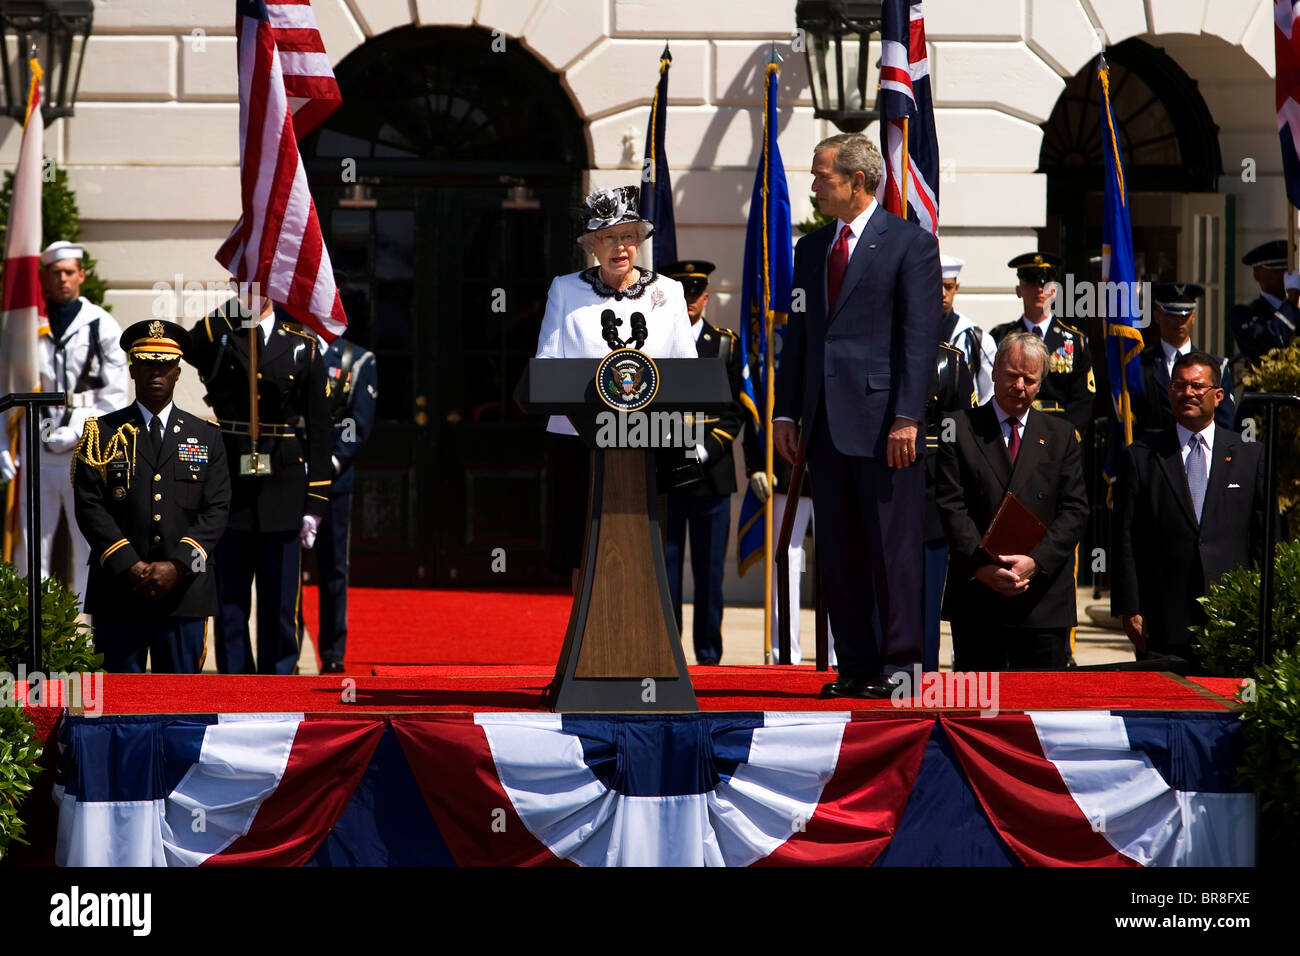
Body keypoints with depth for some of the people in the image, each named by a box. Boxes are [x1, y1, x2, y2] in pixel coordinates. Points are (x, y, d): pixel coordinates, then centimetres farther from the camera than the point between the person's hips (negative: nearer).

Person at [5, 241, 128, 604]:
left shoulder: (102, 326, 3)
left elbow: (115, 395, 1)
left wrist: (77, 433, -10)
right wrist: (4, 446, -1)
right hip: (35, 453, 1)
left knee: (90, 547, 1)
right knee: (31, 549, 1)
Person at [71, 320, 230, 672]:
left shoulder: (205, 437, 12)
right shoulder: (102, 433, 8)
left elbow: (216, 510, 4)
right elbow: (90, 507, 0)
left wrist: (176, 566, -10)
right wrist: (130, 568, -12)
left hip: (185, 592, 1)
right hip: (119, 590, -1)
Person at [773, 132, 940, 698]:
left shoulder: (910, 243, -2)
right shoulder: (811, 248, 17)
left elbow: (920, 335, -8)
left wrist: (907, 418, -16)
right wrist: (785, 411, 11)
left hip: (881, 418, -7)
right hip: (825, 419, 7)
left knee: (892, 549, -5)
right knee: (838, 552, 7)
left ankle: (899, 665, -2)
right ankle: (856, 667, 11)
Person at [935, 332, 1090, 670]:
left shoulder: (1061, 435, 12)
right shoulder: (961, 429, 6)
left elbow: (1075, 510, 4)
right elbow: (950, 505, -2)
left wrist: (1036, 562, -12)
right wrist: (981, 566, -15)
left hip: (1043, 600, 1)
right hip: (976, 593, -1)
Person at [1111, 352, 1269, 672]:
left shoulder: (1250, 456, 11)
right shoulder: (1142, 456, 8)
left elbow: (1265, 538, 10)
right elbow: (1126, 540, 5)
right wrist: (1129, 609, -2)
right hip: (1163, 619, 0)